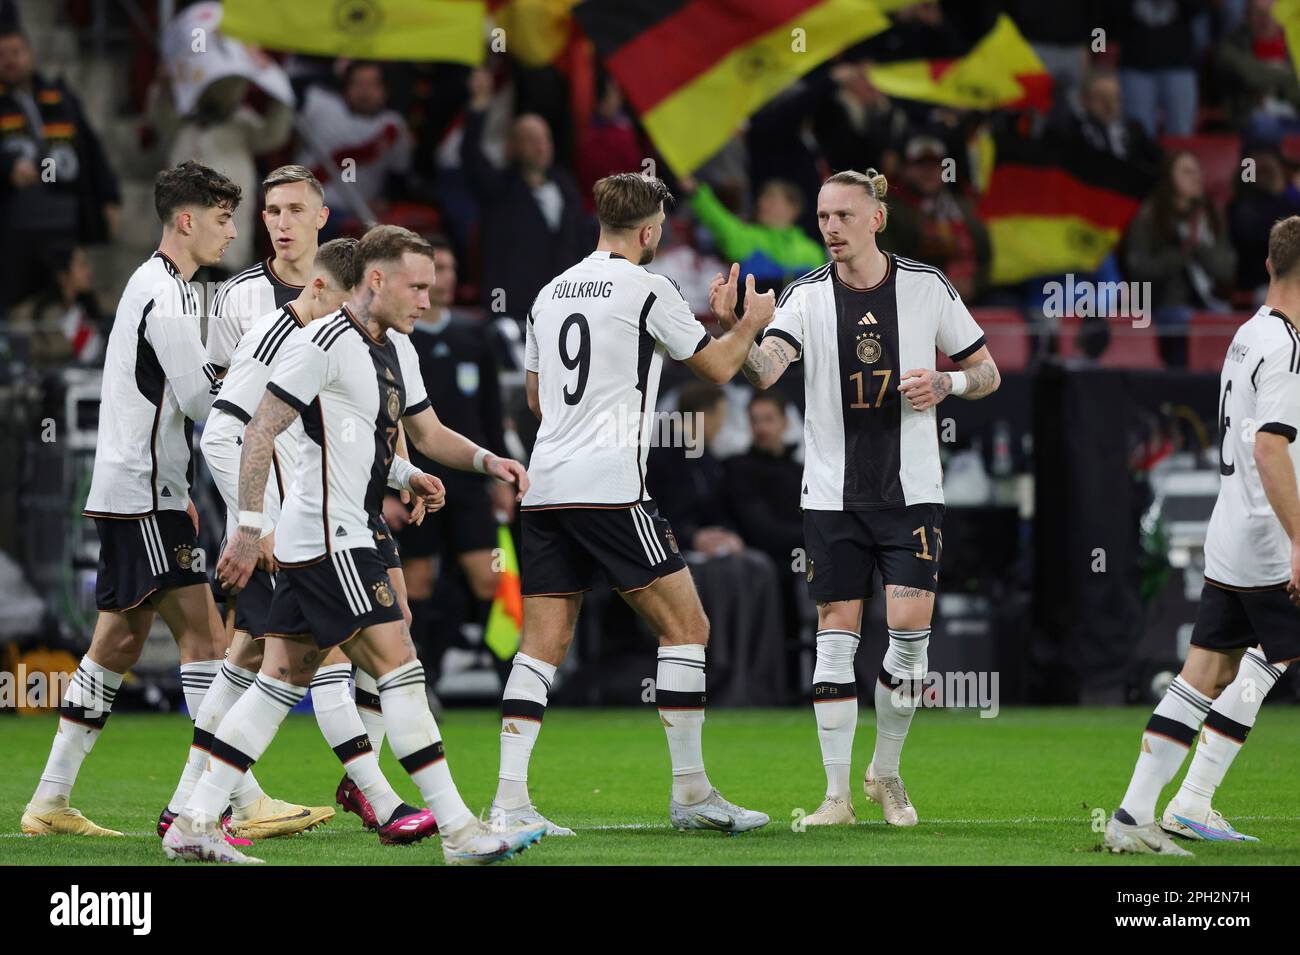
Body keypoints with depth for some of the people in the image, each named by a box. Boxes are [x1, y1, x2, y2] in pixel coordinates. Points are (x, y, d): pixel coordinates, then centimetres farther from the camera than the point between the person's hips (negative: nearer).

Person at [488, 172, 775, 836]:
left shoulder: (551, 293, 16)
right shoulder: (646, 289, -4)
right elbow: (717, 366, 5)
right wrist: (751, 322, 24)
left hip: (544, 484, 7)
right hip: (610, 486, -7)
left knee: (543, 643, 5)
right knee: (685, 625, 2)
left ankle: (509, 799, -5)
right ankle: (690, 792, 1)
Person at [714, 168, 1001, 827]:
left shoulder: (927, 287, -2)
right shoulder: (807, 296, -4)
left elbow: (986, 371, 8)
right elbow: (764, 370, -21)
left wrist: (947, 384, -13)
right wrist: (731, 329, -40)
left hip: (911, 493, 0)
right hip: (832, 495, 0)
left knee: (909, 628, -8)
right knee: (836, 635, -1)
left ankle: (886, 773, 14)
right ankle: (837, 792, 6)